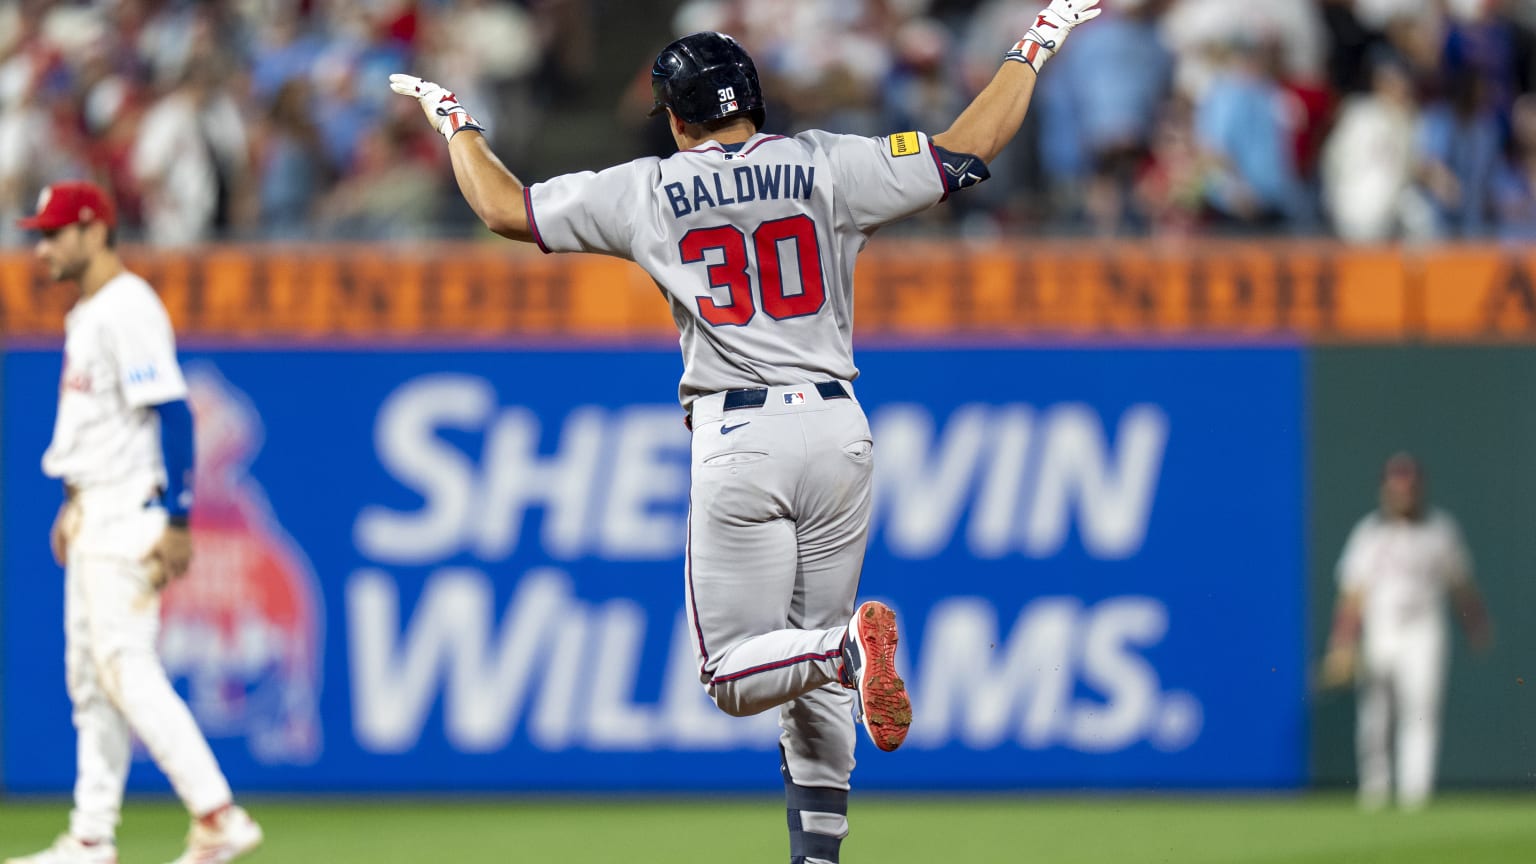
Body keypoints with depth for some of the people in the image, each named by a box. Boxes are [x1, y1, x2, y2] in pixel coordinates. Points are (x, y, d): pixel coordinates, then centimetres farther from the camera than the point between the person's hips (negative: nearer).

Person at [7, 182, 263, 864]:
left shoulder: (128, 309, -16)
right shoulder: (86, 314, 15)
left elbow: (170, 413, -22)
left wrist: (176, 520, -26)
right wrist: (73, 501, 24)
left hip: (130, 514, -11)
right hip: (95, 515, 11)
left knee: (128, 669, -14)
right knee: (91, 675, 11)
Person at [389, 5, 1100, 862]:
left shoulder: (649, 192, 2)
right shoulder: (828, 167, 2)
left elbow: (504, 207, 9)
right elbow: (968, 149, 1)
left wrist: (454, 121, 27)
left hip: (738, 440, -3)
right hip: (837, 429, 3)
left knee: (738, 672, 0)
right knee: (813, 665, 14)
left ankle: (846, 648, -31)